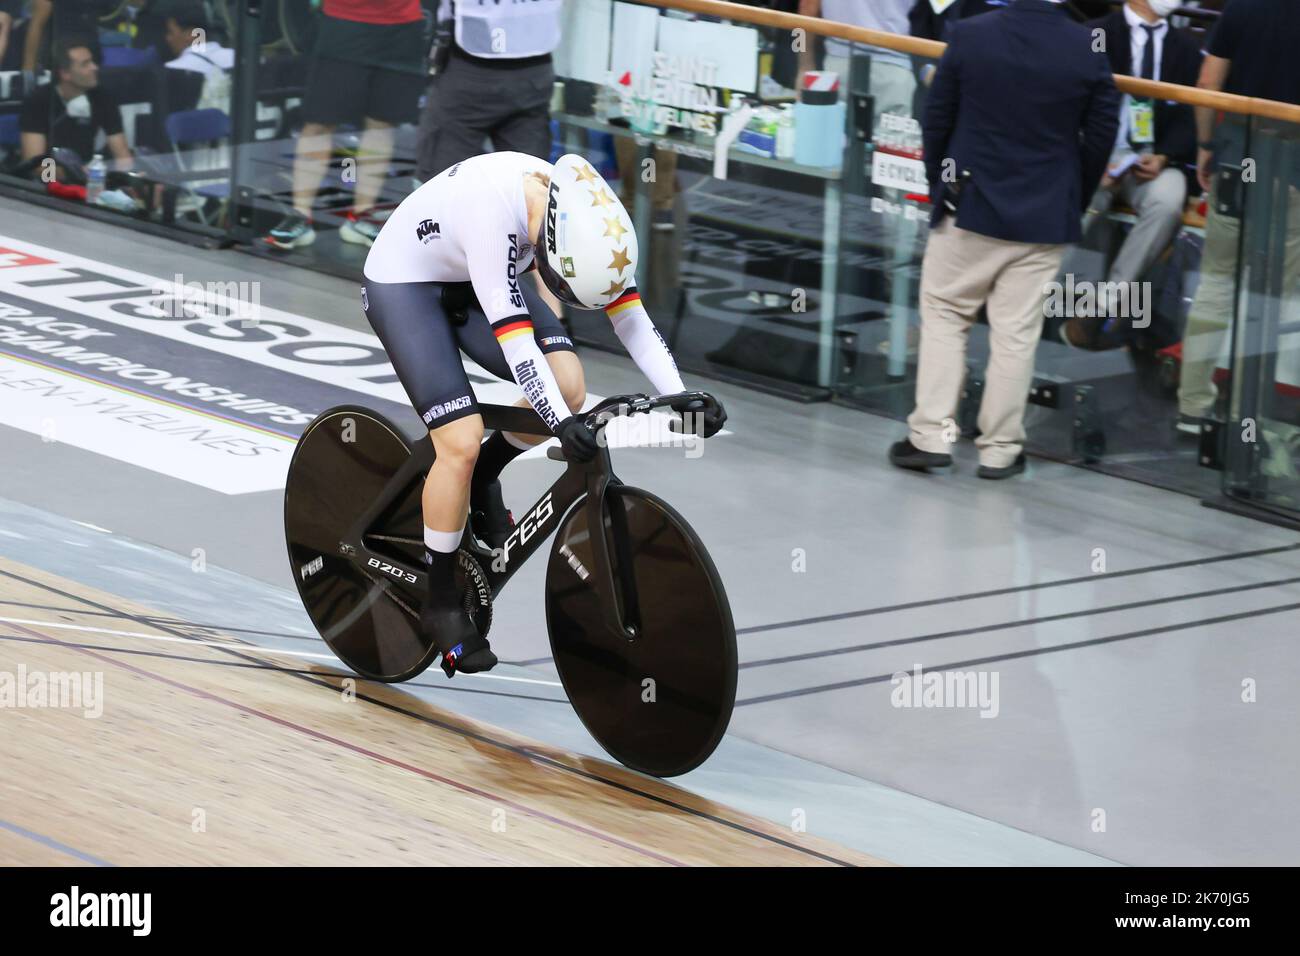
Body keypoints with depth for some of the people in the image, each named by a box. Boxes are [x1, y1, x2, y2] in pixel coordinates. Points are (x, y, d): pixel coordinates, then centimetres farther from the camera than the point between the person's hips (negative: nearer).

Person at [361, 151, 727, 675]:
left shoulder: (587, 211, -19)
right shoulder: (494, 207, -39)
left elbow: (628, 312, -13)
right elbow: (512, 332, -40)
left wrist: (682, 398, -22)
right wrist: (561, 424, -44)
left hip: (472, 280, 6)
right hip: (403, 284, -6)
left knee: (570, 385, -15)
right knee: (462, 444, -18)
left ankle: (483, 477, 13)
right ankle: (440, 605, 0)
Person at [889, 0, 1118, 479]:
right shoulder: (1090, 49, -9)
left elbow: (936, 121, -3)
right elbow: (1101, 135, -1)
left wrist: (940, 186, 12)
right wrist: (1073, 205, 13)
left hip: (969, 207, -1)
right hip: (1044, 222, 1)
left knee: (944, 314, 12)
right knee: (1016, 332, 6)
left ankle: (931, 434, 7)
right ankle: (1000, 448, 10)